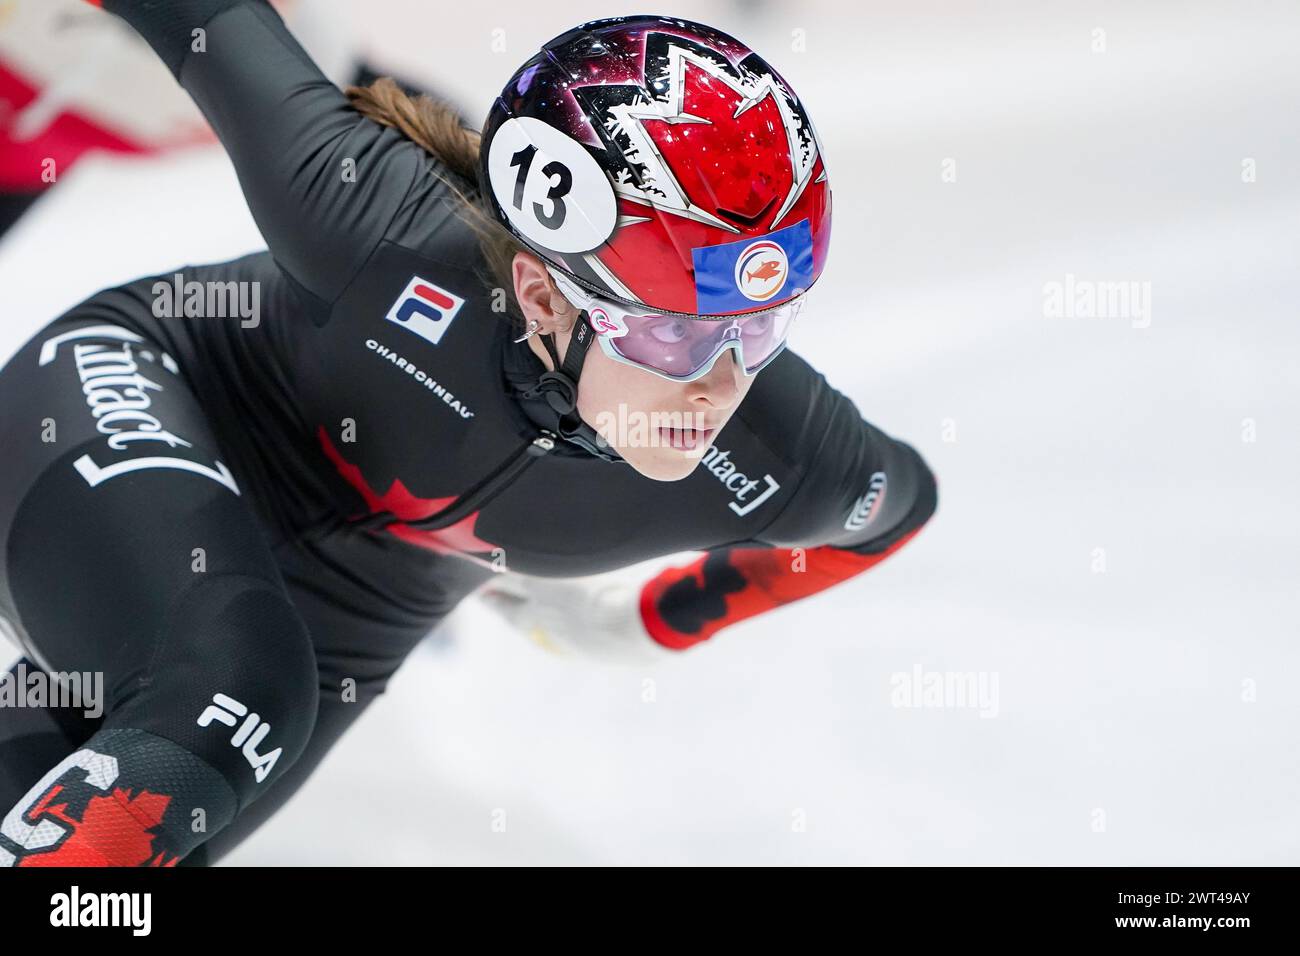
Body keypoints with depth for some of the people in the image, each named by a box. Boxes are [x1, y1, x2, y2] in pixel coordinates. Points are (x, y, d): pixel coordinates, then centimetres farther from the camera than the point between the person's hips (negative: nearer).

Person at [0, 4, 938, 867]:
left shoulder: (794, 470, -26)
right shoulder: (379, 220, -39)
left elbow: (900, 497, -2)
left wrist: (652, 620, 6)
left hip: (343, 608, 5)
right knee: (227, 697, -34)